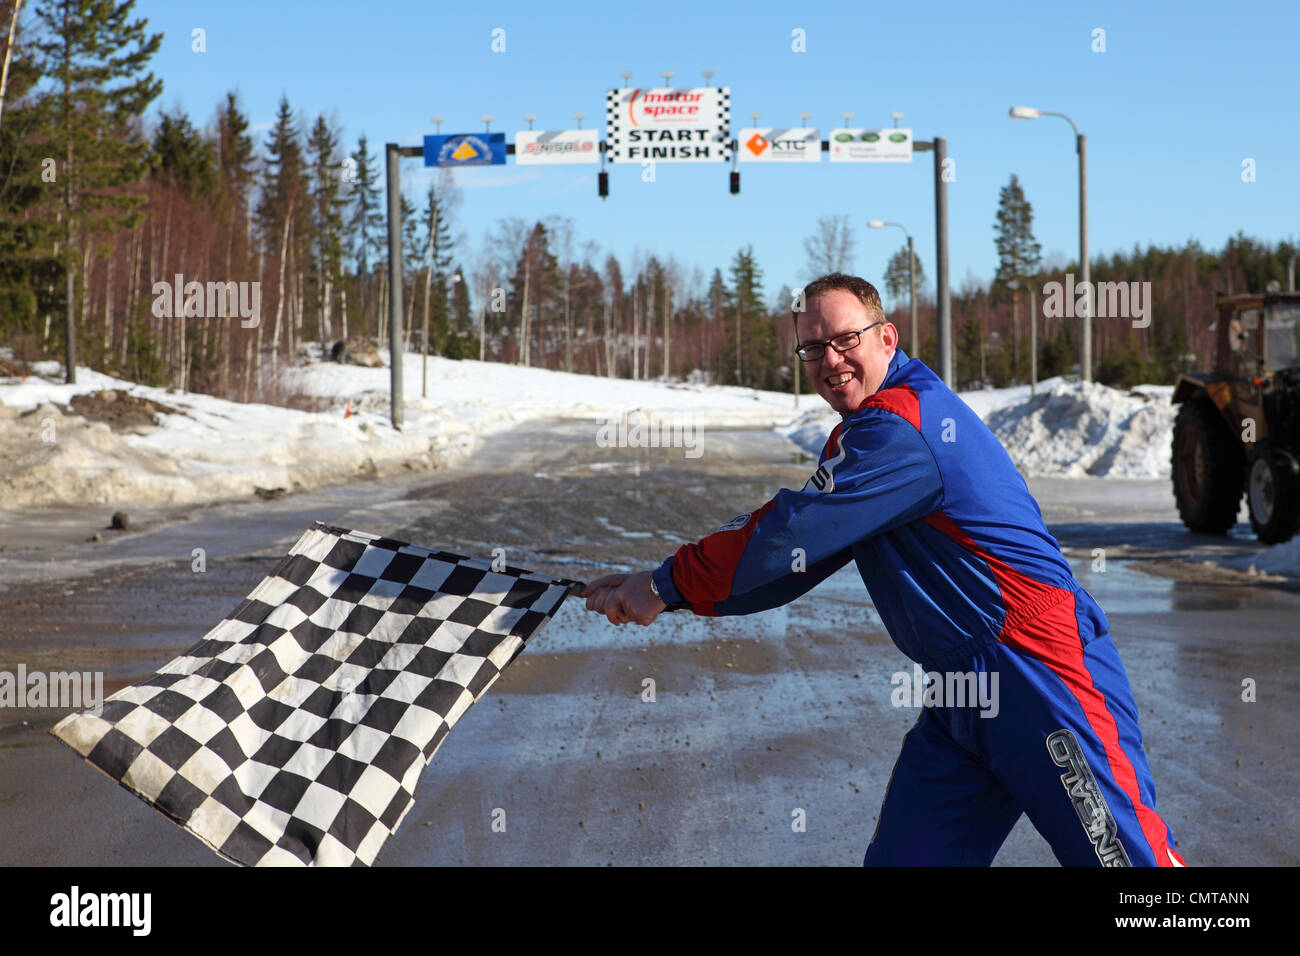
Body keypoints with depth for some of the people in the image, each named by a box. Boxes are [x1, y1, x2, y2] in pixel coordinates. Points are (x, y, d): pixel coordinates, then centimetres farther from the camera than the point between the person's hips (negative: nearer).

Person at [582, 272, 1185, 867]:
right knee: (903, 859, 6)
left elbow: (792, 533, -17)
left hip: (1039, 667, -10)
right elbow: (797, 561, 16)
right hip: (958, 688, 10)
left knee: (1124, 851, -11)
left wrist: (668, 584, -8)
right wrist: (662, 590, 8)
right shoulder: (865, 437, 17)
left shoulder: (899, 427, -15)